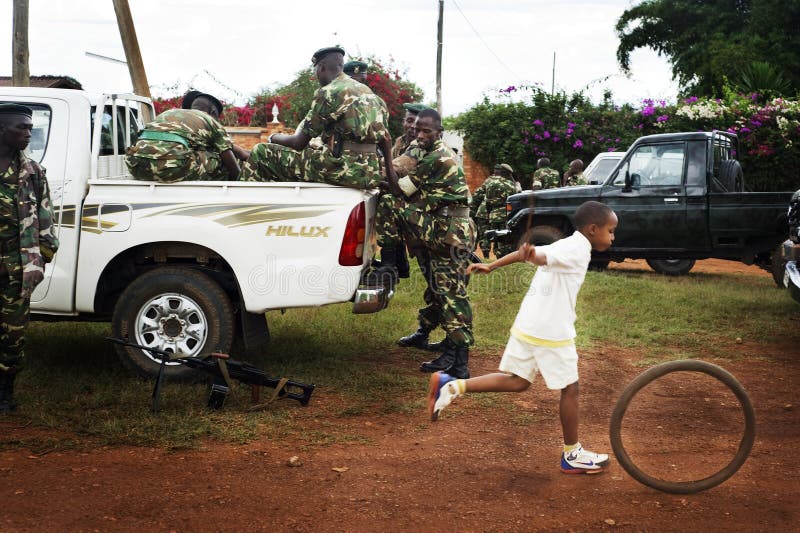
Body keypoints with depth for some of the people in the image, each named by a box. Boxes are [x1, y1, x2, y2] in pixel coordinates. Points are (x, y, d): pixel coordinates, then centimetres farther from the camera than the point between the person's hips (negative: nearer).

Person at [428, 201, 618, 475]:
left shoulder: (565, 245, 14)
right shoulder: (577, 250, -15)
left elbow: (531, 253, 18)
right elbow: (542, 256, -33)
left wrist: (492, 265, 25)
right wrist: (530, 255, -55)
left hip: (528, 326, 9)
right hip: (551, 332, -9)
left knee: (518, 381, 15)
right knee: (570, 389, 5)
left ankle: (451, 386, 5)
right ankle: (572, 455, 19)